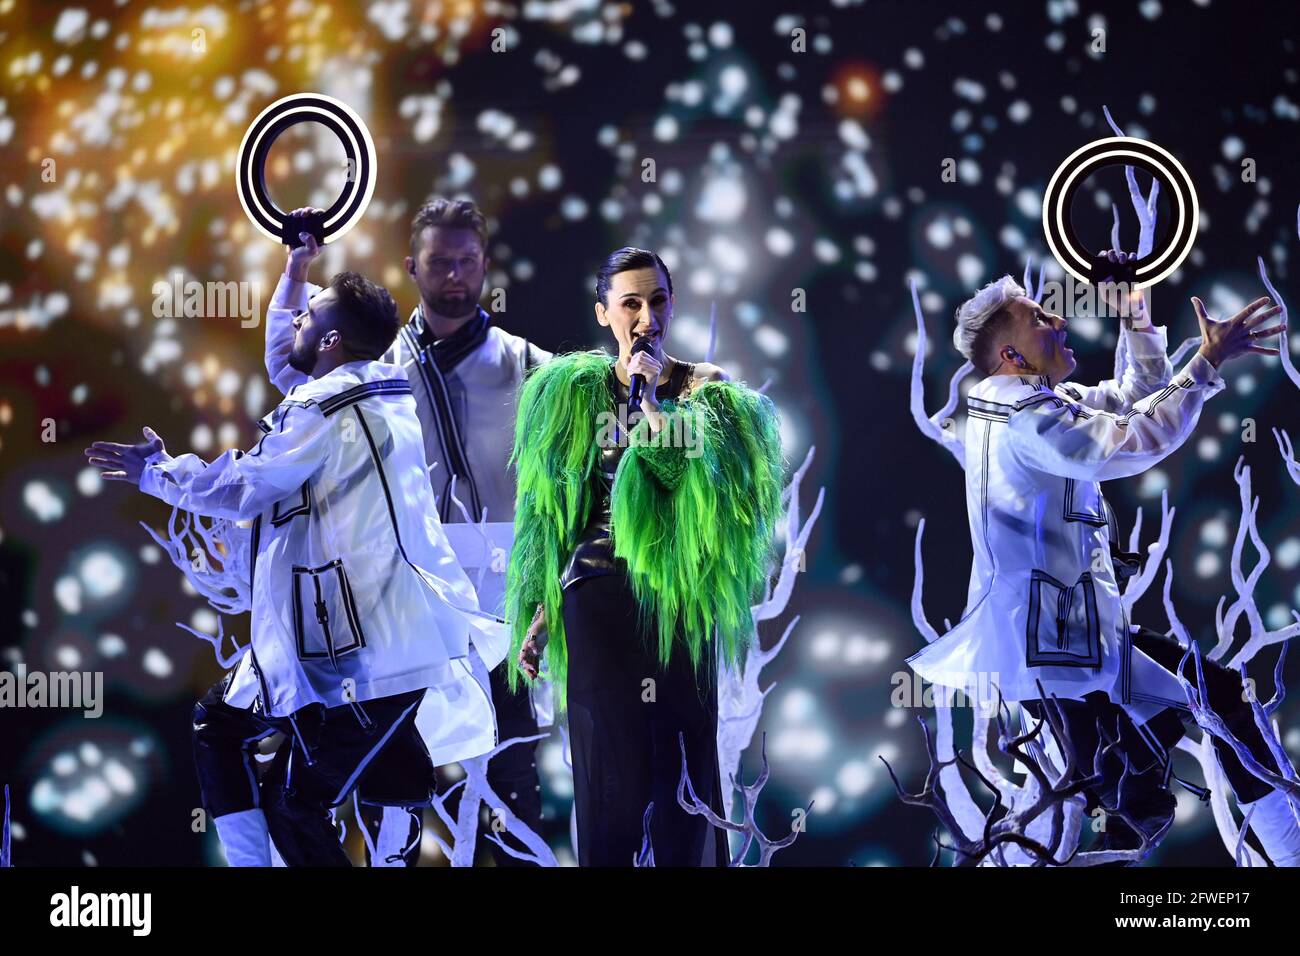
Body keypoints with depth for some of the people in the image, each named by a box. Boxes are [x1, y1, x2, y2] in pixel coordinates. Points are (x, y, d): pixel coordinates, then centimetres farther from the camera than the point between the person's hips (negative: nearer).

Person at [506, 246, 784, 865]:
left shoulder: (706, 390, 5)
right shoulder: (574, 392, 9)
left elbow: (710, 487, -12)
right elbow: (554, 514, 12)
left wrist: (651, 402, -14)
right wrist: (540, 617, 10)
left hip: (683, 602, 0)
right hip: (600, 599, 1)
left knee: (685, 769, 1)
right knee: (612, 771, 1)